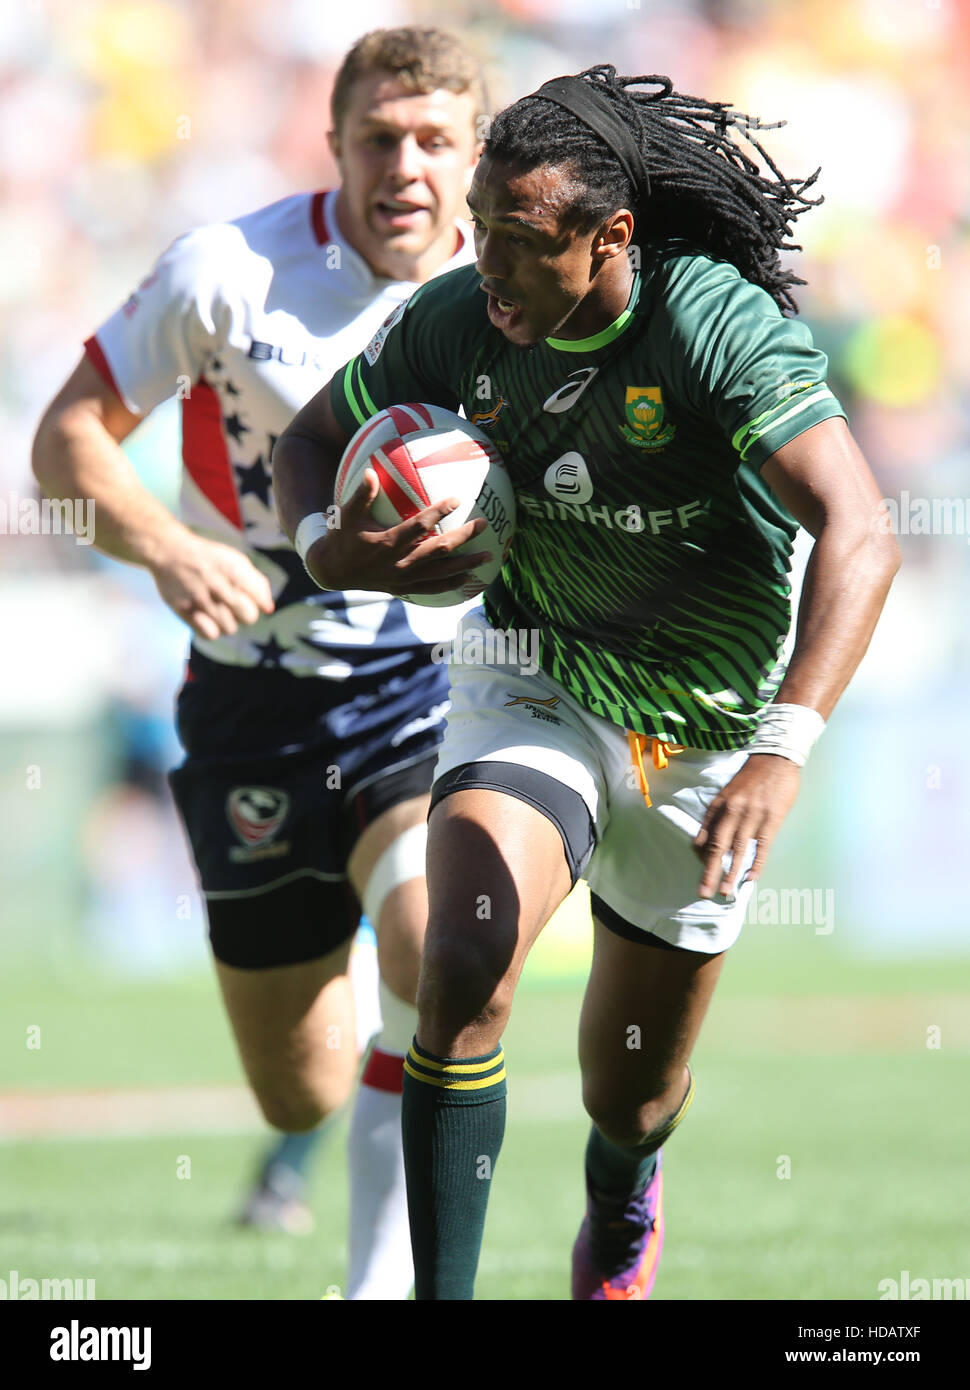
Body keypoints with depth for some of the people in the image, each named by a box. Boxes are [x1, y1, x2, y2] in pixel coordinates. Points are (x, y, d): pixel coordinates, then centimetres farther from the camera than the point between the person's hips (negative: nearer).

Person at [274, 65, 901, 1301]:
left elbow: (858, 535, -36)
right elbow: (312, 437, 5)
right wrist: (328, 549, -19)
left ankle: (621, 1202, 51)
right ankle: (440, 1292, -20)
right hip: (532, 684, 2)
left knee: (631, 1093, 12)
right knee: (464, 968, -28)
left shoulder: (720, 324, -28)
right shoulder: (455, 322, -14)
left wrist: (782, 752, -47)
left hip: (707, 732, -2)